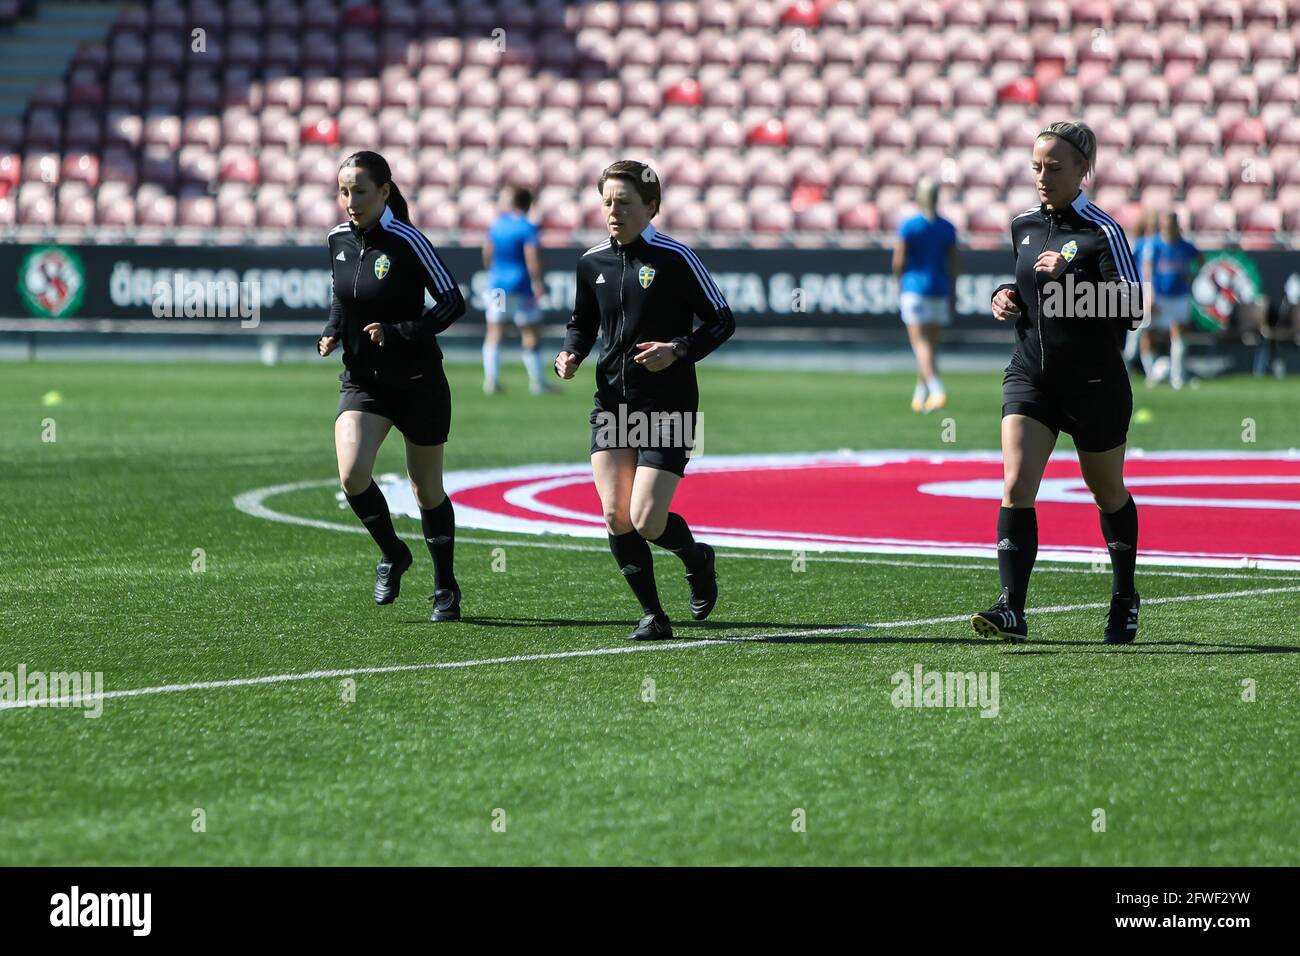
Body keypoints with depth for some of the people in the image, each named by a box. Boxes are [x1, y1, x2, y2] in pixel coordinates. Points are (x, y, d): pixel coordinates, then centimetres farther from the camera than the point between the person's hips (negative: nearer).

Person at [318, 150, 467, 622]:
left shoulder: (406, 240, -15)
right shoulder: (338, 239, 2)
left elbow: (452, 301, -14)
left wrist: (399, 333, -24)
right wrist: (331, 332, 0)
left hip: (418, 383, -4)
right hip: (362, 381, 4)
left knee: (427, 491, 7)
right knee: (352, 474, -19)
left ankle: (446, 587, 26)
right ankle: (392, 555, 7)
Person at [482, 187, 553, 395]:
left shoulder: (497, 224, 5)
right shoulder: (527, 228, -11)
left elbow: (487, 254, 13)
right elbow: (532, 259, -18)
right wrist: (537, 284, -13)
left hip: (497, 284, 5)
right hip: (520, 286, -5)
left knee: (494, 333, 5)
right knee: (530, 334, 3)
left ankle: (490, 379, -3)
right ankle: (536, 382, 6)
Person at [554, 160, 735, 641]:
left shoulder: (674, 257, -8)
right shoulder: (592, 262, 7)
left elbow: (722, 321, -4)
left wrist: (677, 351, -18)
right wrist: (571, 355, 1)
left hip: (667, 406, -5)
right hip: (612, 402, 5)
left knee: (647, 522, -11)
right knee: (615, 516, -7)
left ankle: (696, 556, 23)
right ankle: (653, 615, 6)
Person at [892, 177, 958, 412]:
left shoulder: (908, 226, -6)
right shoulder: (948, 228, 4)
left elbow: (898, 262, -8)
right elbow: (953, 266, 5)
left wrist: (900, 282, 12)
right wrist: (951, 297, 12)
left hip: (914, 287, -4)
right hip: (940, 289, 4)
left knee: (921, 344, -9)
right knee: (931, 345, 13)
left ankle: (937, 391, -27)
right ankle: (920, 397, 21)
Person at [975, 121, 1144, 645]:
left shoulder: (1102, 231, -11)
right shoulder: (1023, 225, 8)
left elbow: (1131, 306, -21)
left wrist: (1070, 280, -29)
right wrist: (1005, 296, 5)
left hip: (1095, 381, -4)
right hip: (1030, 375, 4)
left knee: (1108, 494, 13)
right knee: (1016, 487, -15)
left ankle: (1124, 598, 35)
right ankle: (1011, 610, -19)